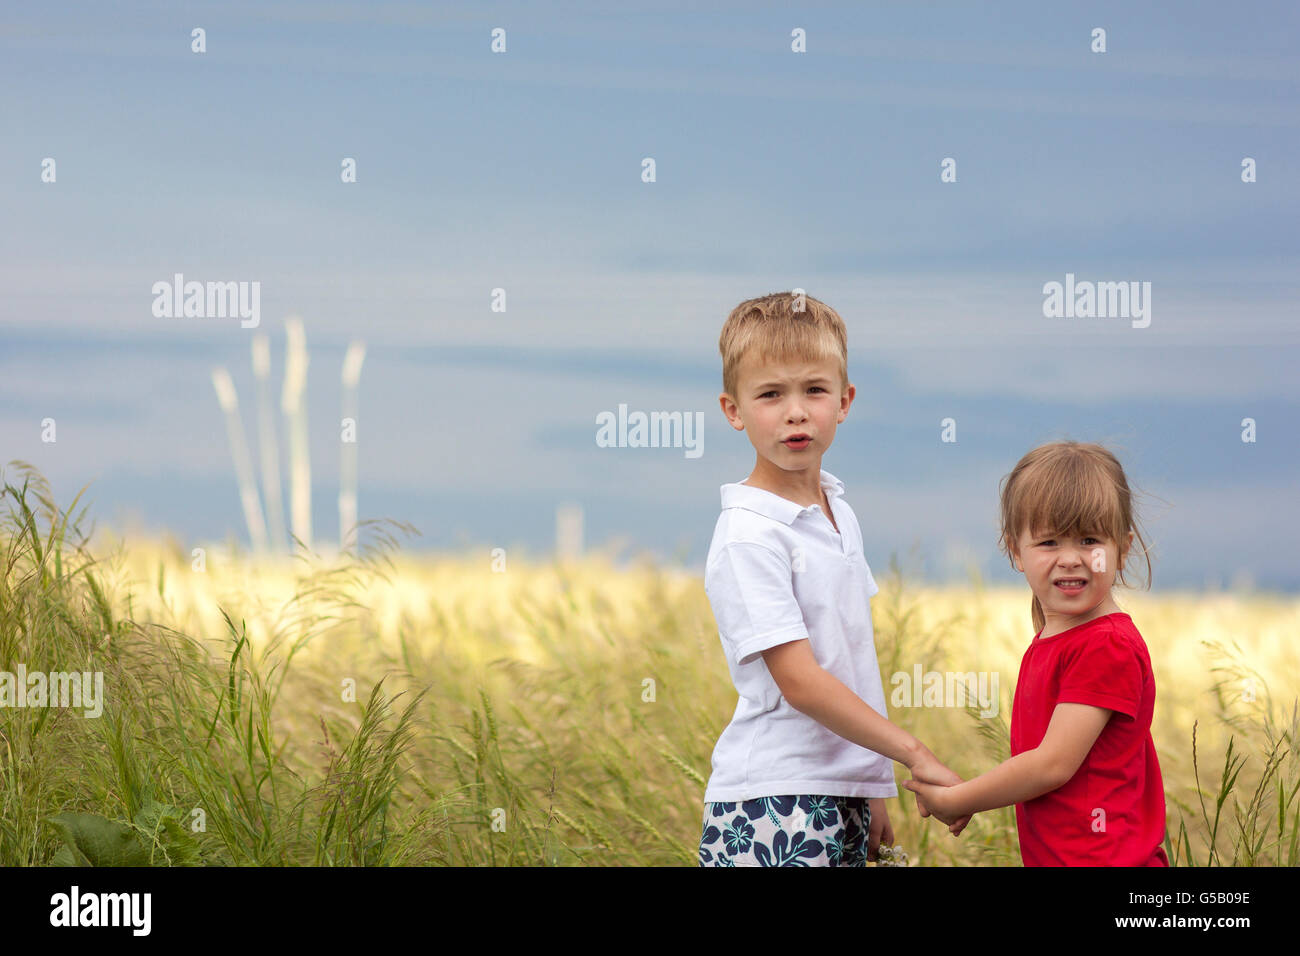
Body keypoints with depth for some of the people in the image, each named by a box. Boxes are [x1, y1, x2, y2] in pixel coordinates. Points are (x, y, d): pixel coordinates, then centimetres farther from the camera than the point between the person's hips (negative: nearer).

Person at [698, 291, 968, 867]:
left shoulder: (836, 512, 13)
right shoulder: (749, 535, -13)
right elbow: (800, 682, -18)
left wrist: (873, 788, 16)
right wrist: (916, 756, -16)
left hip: (841, 801, 8)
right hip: (771, 810, -8)